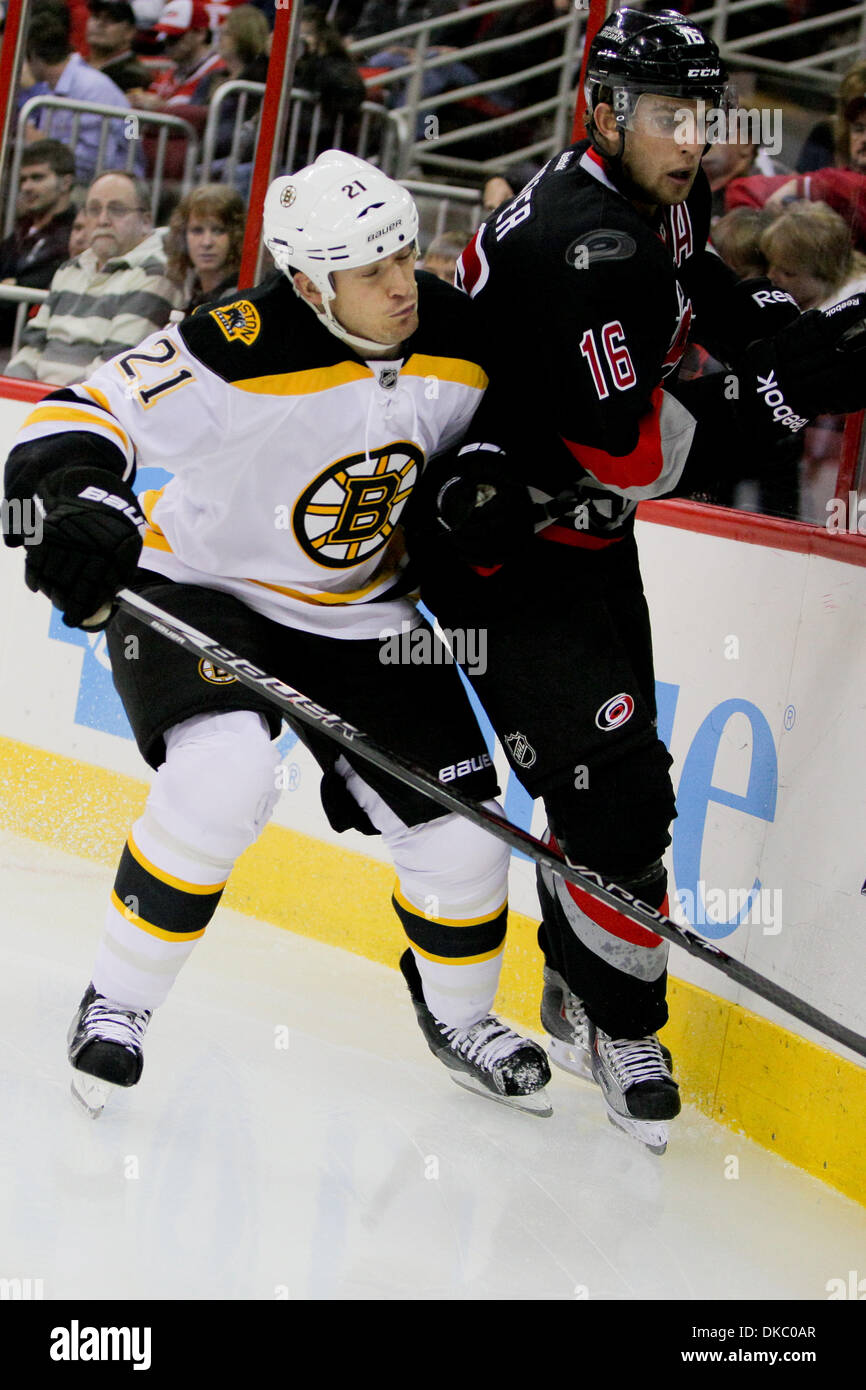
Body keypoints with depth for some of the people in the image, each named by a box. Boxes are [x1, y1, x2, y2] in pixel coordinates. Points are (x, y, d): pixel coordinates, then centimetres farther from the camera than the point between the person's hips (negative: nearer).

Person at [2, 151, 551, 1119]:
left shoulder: (460, 341, -10)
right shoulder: (239, 351, -29)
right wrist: (82, 504, -47)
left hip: (360, 615, 5)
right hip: (199, 587, -5)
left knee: (459, 828, 0)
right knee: (223, 776, -32)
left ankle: (459, 1018, 30)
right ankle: (117, 1002, -10)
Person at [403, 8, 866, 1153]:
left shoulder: (665, 200, 1)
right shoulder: (584, 248, -29)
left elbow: (699, 286, 23)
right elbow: (629, 455, -29)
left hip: (585, 530, 10)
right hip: (501, 550, -10)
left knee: (618, 774, 16)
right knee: (613, 791, -12)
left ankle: (580, 1002, 32)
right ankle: (619, 1025, 6)